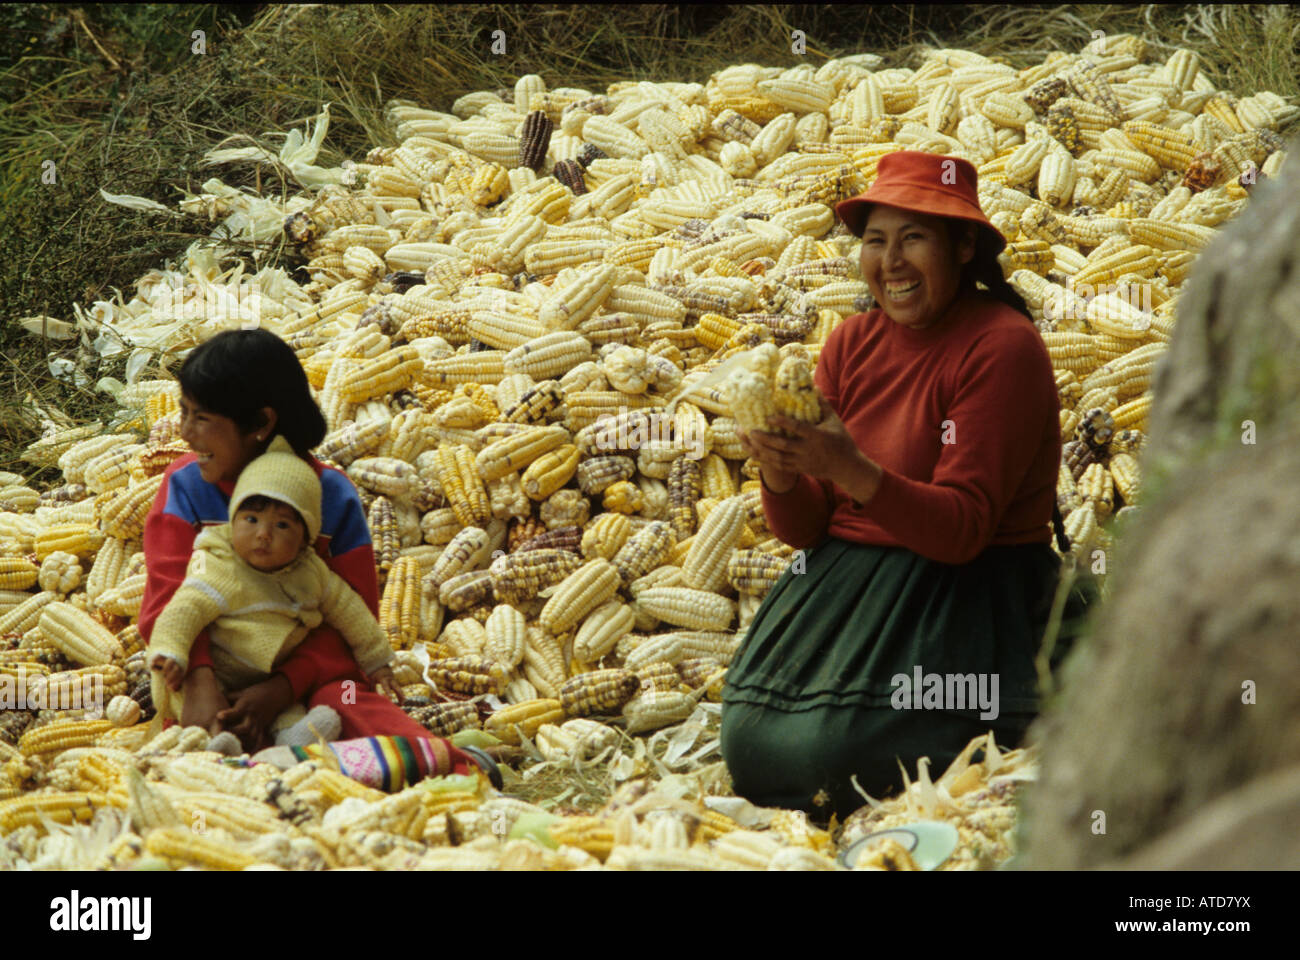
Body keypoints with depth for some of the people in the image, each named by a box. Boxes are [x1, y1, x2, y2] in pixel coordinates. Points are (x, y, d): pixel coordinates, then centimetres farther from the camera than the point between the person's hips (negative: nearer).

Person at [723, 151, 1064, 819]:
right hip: (842, 582, 6)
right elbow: (804, 528, 6)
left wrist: (850, 470, -31)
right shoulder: (851, 344, 8)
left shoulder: (1002, 347, -11)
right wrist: (779, 472, -17)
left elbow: (963, 529, -19)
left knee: (839, 754, -24)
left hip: (960, 597, -6)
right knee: (752, 745, -17)